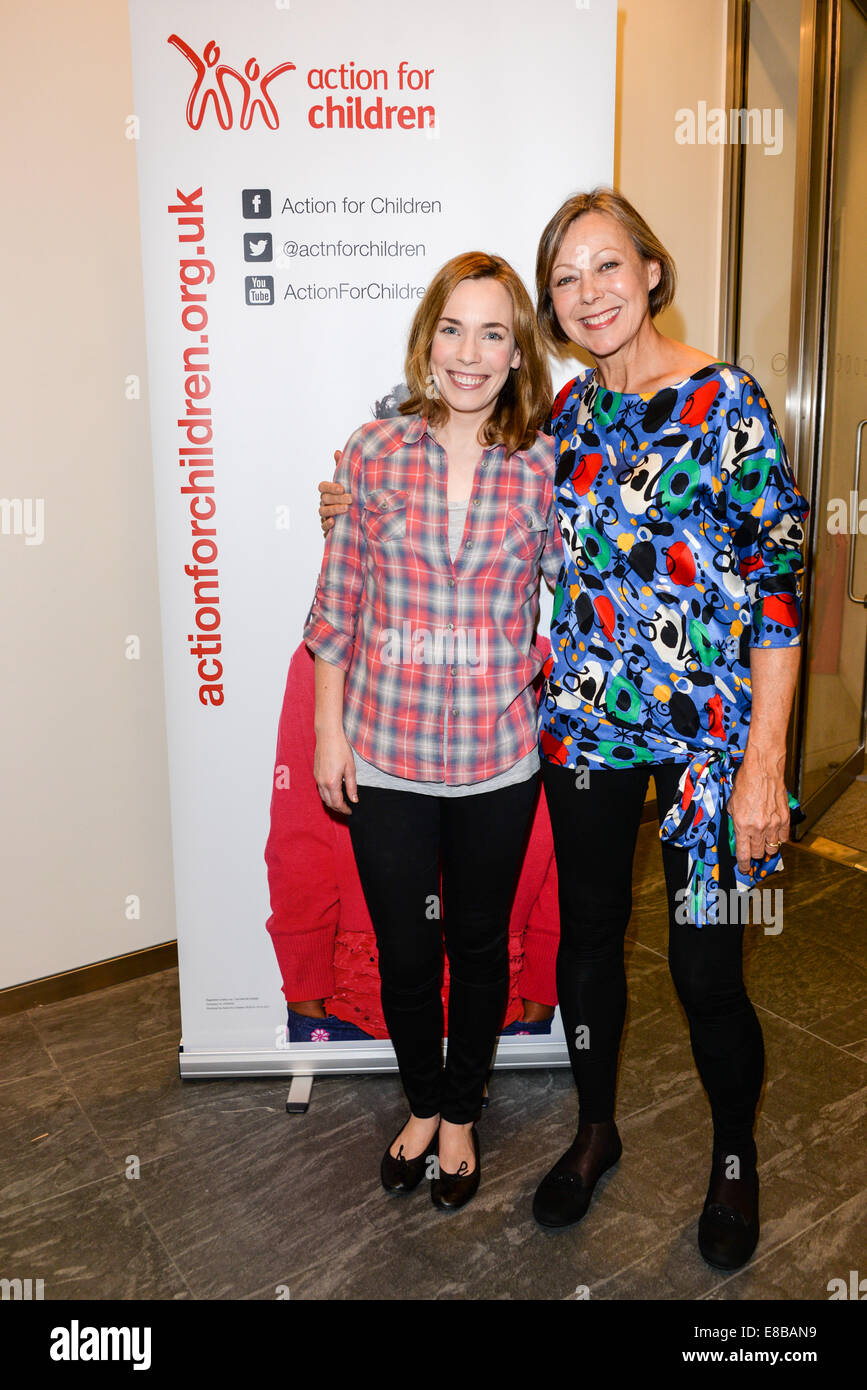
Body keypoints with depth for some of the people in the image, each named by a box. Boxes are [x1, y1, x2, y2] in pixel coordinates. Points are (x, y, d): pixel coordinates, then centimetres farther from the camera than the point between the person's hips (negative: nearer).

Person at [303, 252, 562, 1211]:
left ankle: (461, 1115, 43)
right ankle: (422, 1104, 43)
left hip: (497, 761, 0)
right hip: (384, 755, 0)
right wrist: (329, 728, 0)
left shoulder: (541, 470, -4)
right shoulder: (374, 453, -3)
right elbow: (339, 603, 1)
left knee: (479, 947, 17)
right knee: (403, 952, 14)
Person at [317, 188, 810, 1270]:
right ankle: (595, 1129, 41)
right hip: (585, 722, 5)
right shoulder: (572, 408, 7)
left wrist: (764, 763, -15)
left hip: (707, 732, -5)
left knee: (706, 969, 4)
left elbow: (782, 583, -11)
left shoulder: (727, 401, -9)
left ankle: (734, 1160, 34)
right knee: (588, 934, 16)